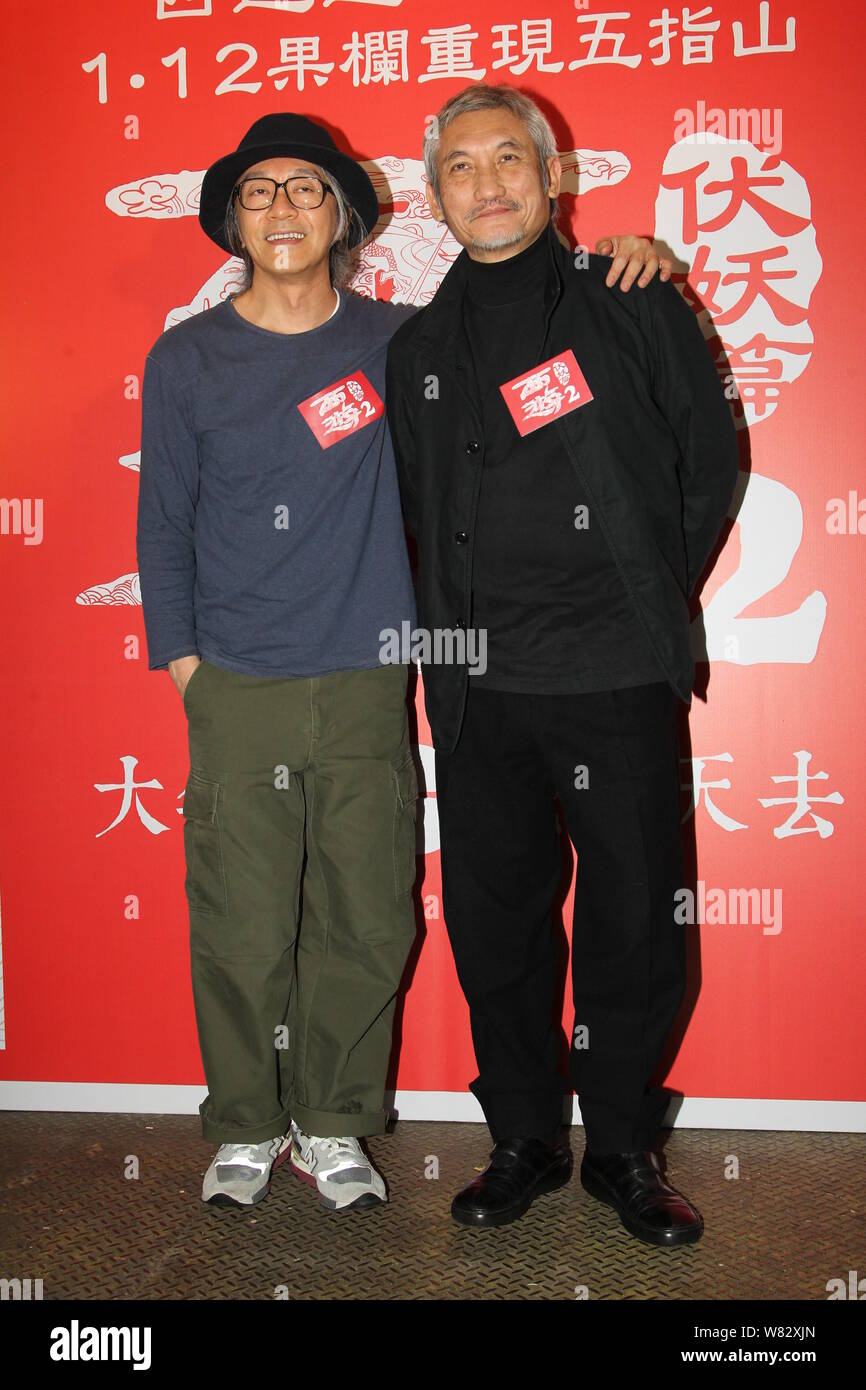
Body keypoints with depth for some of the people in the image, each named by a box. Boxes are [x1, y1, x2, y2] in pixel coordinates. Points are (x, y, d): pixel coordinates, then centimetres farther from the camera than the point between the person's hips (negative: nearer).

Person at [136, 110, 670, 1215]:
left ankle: (331, 1124, 24)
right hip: (237, 695, -1)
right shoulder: (186, 359, 6)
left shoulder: (396, 343, 7)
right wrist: (181, 662, 3)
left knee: (365, 923, 4)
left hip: (367, 688, 1)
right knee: (240, 928, 0)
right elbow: (163, 524, 10)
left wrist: (610, 260, 4)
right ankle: (244, 1127, 22)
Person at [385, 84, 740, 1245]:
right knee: (494, 928, 9)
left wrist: (648, 603, 7)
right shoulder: (417, 351, 12)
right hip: (479, 694, 3)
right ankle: (525, 1141, 28)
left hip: (618, 682, -2)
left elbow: (709, 464, 7)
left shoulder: (635, 306, 3)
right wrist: (455, 636, 11)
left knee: (634, 925, 4)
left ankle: (623, 1149, 25)